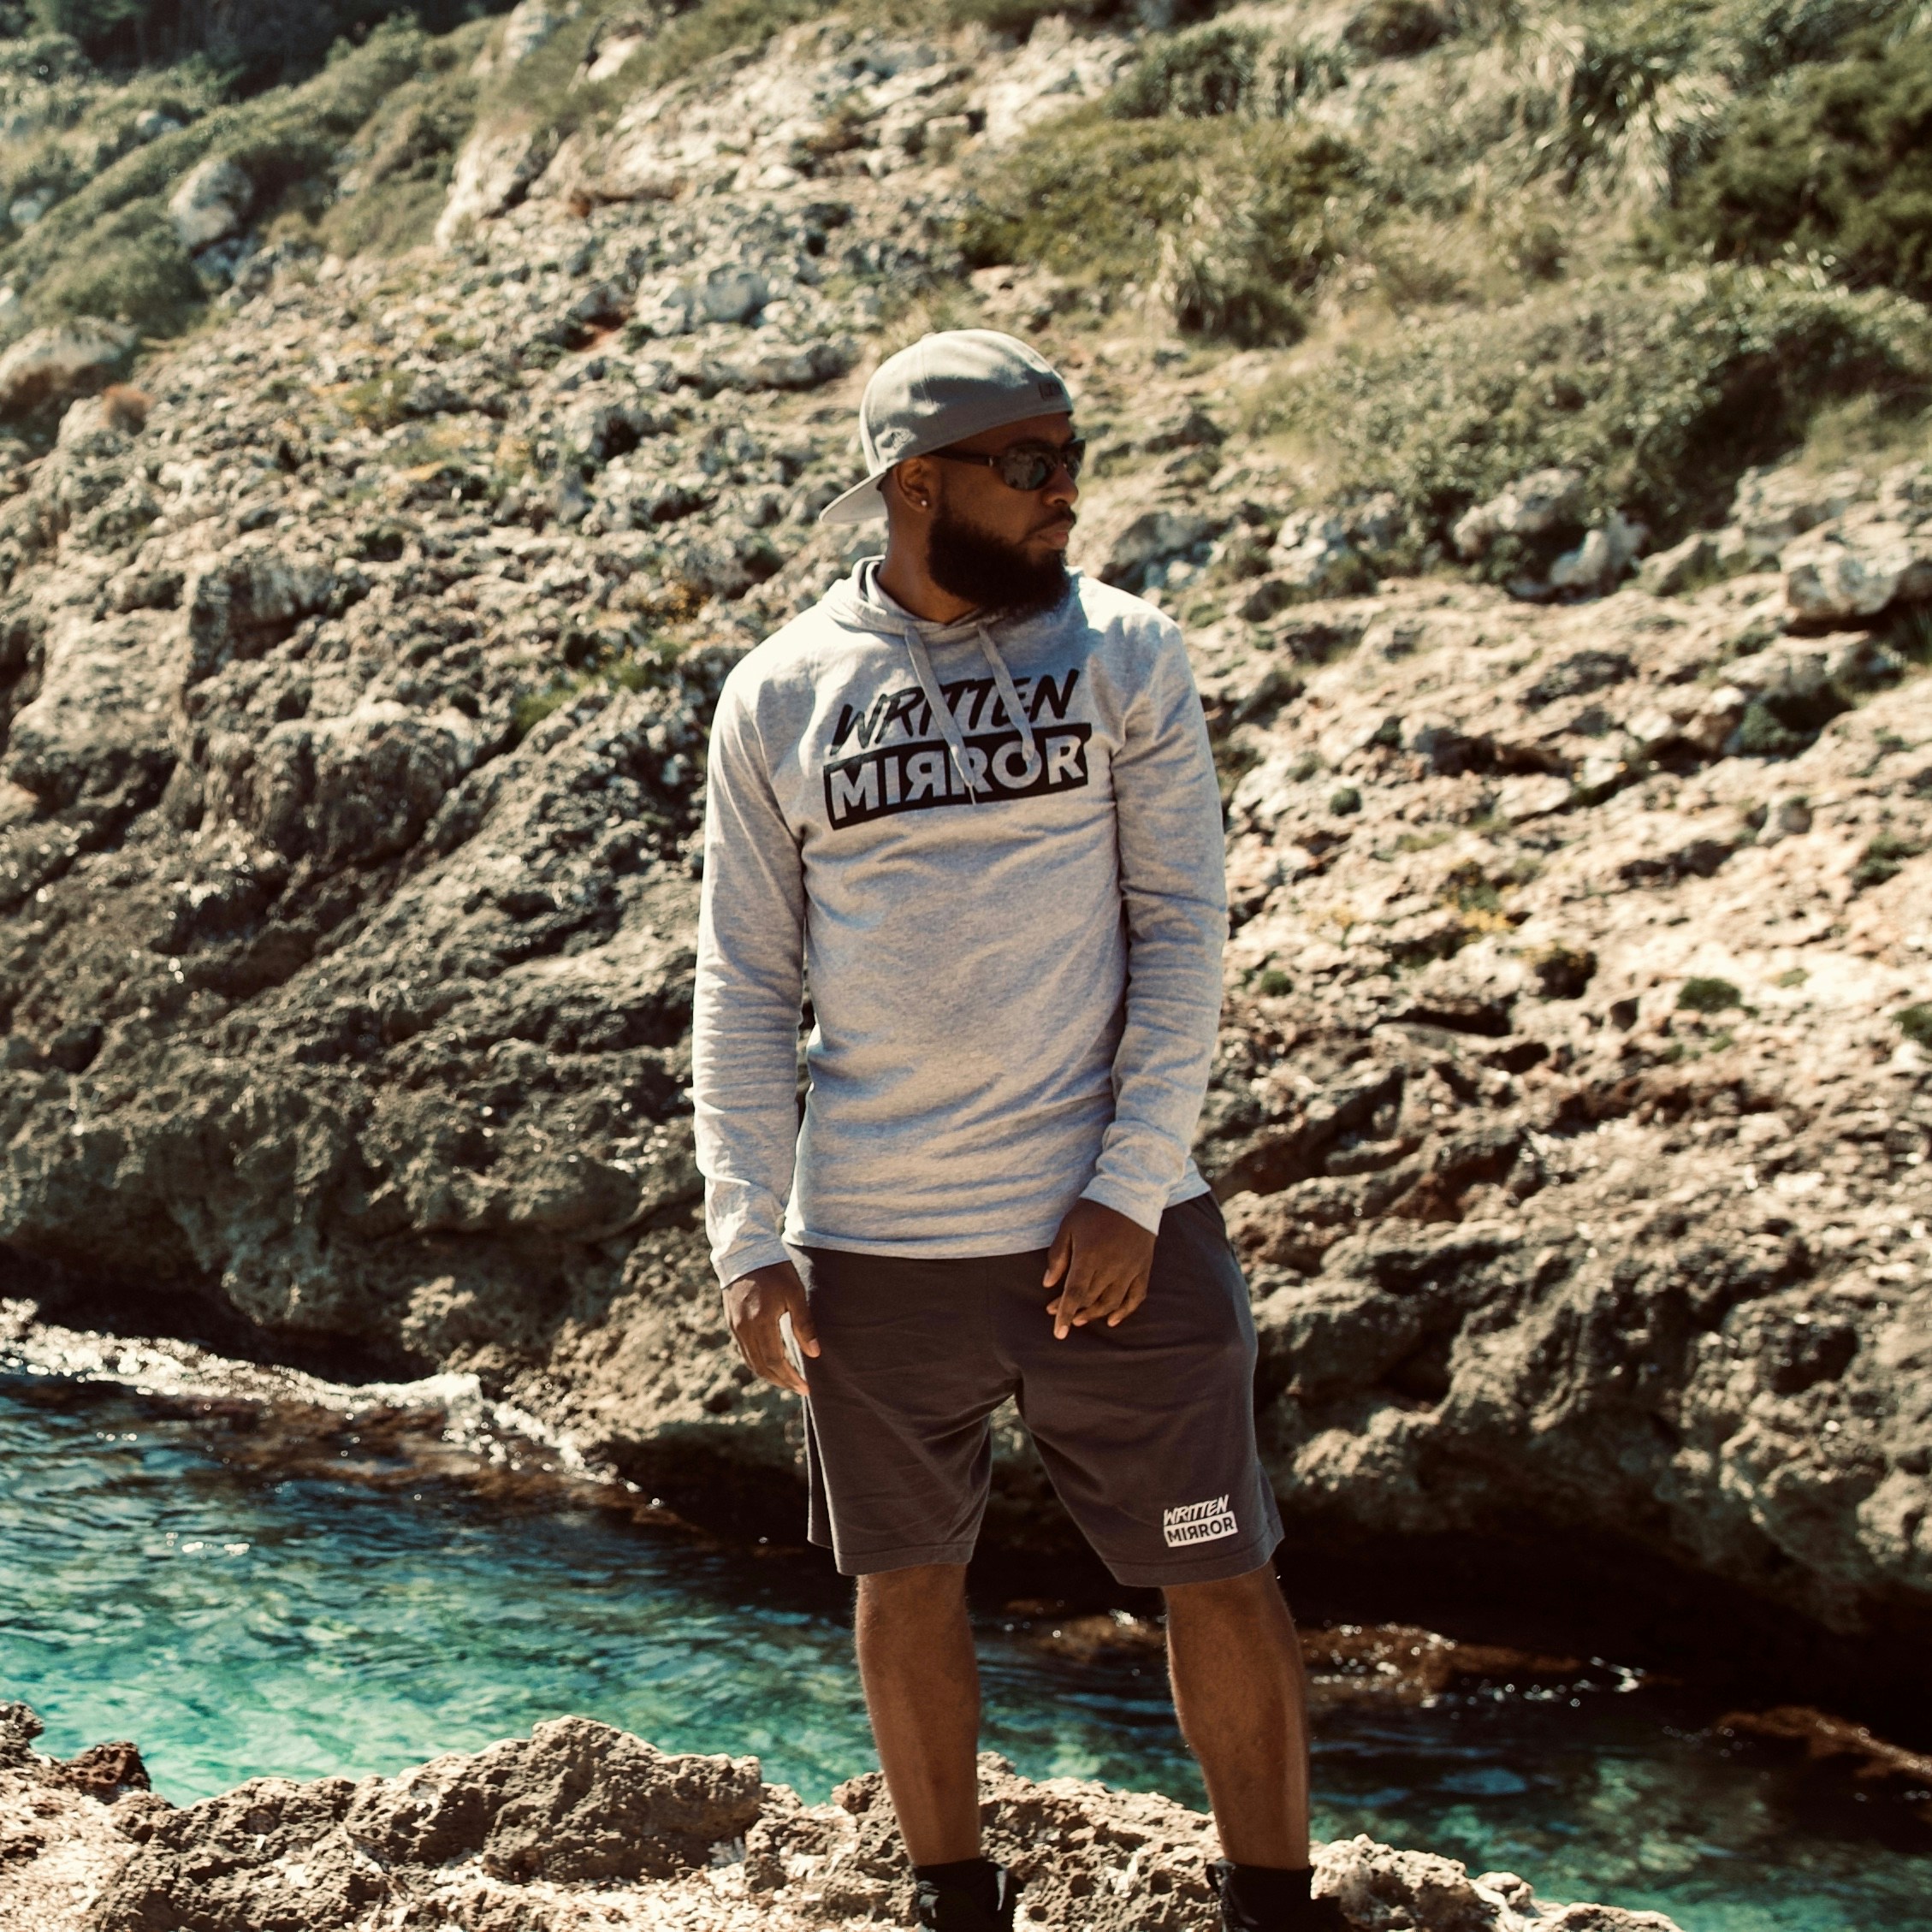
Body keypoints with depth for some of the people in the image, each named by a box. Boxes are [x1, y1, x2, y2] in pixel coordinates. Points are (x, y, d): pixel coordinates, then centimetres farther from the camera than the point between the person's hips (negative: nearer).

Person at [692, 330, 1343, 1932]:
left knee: (1222, 1577, 4)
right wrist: (750, 1242, -1)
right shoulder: (779, 698, 2)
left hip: (1111, 1224, -1)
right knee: (909, 1584, 13)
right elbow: (744, 991, 4)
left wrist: (1132, 1190, -11)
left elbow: (1183, 935, -3)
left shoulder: (1124, 656, 0)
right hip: (871, 1249, 1)